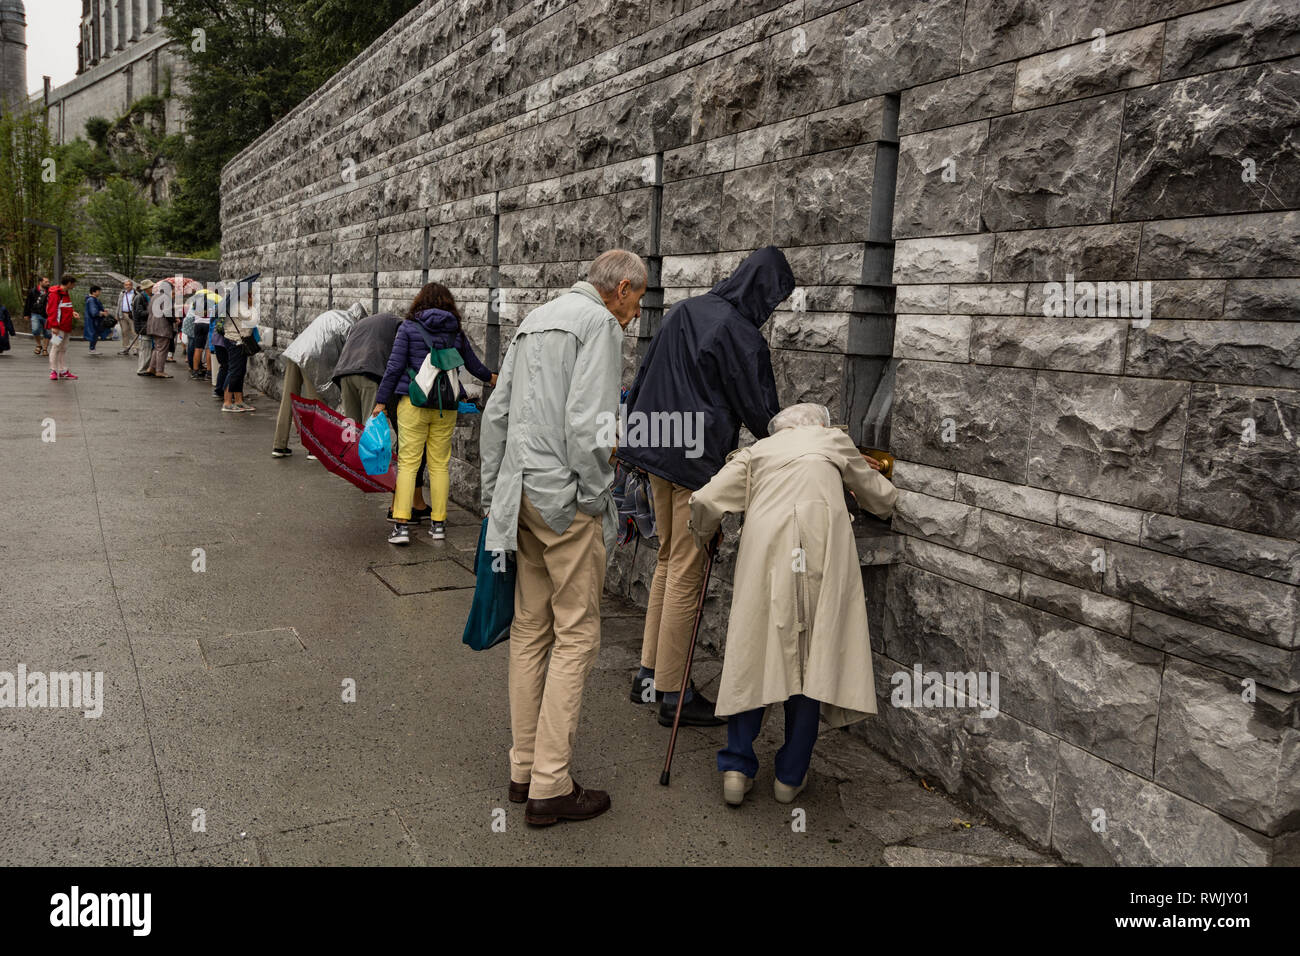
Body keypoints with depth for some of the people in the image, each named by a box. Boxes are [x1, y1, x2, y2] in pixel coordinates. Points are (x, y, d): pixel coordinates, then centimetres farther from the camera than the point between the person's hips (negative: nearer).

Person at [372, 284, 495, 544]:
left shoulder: (408, 328, -1)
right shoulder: (456, 332, 8)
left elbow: (394, 367, -4)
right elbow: (474, 365, 21)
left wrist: (381, 401, 3)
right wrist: (490, 377, 42)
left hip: (413, 403, -3)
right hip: (446, 406, 3)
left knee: (408, 463, 0)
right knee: (440, 464, 9)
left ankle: (401, 525, -5)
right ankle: (438, 523, 14)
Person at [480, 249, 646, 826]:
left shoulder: (535, 320, 19)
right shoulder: (600, 323, -8)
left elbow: (495, 415, 19)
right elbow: (586, 422, -20)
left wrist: (493, 494, 21)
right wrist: (596, 498, -10)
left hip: (521, 493, 9)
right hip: (565, 500, -9)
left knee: (530, 630, 13)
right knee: (576, 635, -3)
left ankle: (523, 768, 21)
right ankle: (550, 786, 1)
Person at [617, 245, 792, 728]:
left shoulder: (684, 311, 9)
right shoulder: (740, 334, -14)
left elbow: (643, 377, 16)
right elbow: (760, 411, -10)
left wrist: (631, 435, 25)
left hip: (661, 450, 8)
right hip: (699, 459, -8)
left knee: (668, 561, 18)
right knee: (687, 572, 0)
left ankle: (649, 673, 25)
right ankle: (671, 693, 9)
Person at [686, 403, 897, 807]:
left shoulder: (757, 450, 25)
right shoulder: (835, 441, 27)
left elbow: (705, 501, 11)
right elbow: (883, 500, 35)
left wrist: (702, 537, 30)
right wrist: (863, 473, 56)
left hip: (765, 547, 1)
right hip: (822, 546, 0)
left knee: (753, 652, 11)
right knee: (811, 656, 7)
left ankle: (737, 767, 8)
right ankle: (791, 776, 14)